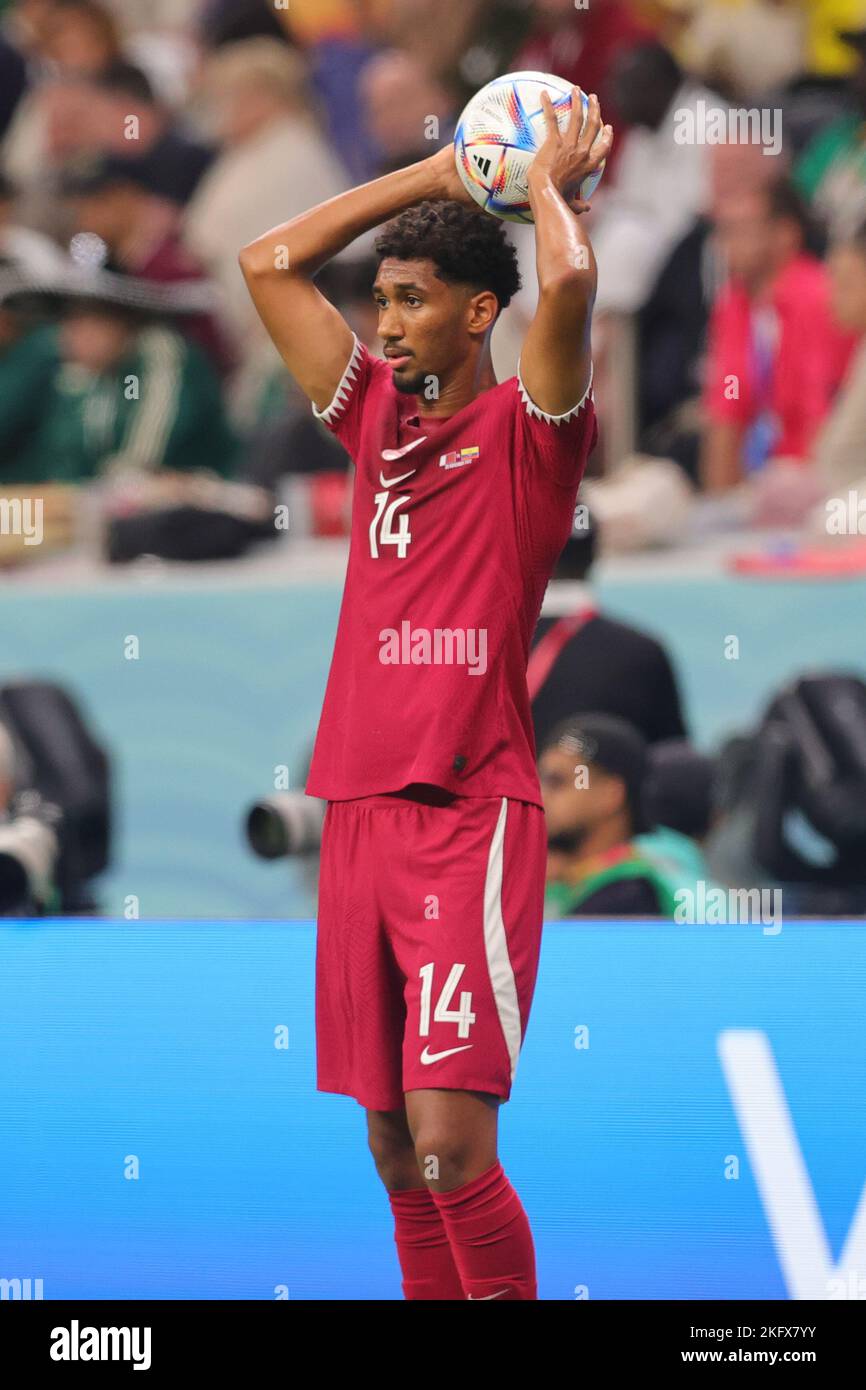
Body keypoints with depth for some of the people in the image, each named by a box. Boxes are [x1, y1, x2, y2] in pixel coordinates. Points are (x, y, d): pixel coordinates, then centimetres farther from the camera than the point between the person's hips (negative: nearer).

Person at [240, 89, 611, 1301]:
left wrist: (550, 182, -1)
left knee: (450, 1142, -15)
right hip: (361, 813, 6)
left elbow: (570, 282, -20)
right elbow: (268, 262, 21)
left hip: (471, 819, -6)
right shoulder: (379, 419, 16)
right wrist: (444, 173, 19)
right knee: (395, 1151, 7)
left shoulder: (527, 428, -1)